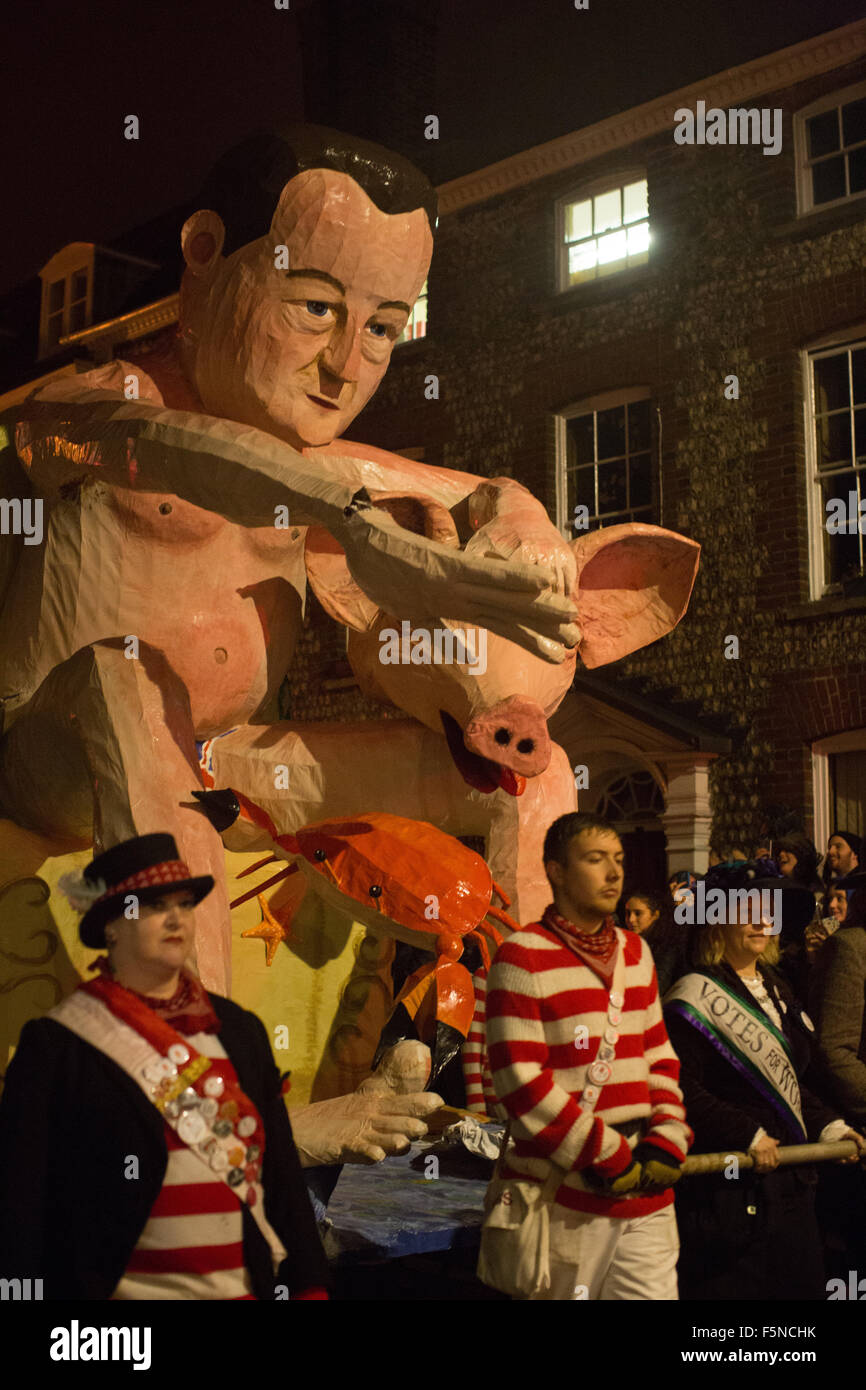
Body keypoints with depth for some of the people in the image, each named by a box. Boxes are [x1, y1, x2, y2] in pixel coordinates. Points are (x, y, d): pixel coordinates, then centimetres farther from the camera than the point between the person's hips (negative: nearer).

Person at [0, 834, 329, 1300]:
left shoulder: (239, 1031, 7)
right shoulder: (54, 1046, -6)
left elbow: (282, 1170, 8)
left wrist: (308, 1285, 4)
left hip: (250, 1284, 4)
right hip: (128, 1288, -4)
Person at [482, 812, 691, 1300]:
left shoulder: (636, 952, 14)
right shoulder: (523, 958, -8)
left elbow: (660, 1057, 17)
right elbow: (521, 1082, -14)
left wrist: (667, 1141, 1)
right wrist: (611, 1157, -13)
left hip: (647, 1194, 5)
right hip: (564, 1196, -5)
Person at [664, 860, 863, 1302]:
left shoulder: (774, 988, 15)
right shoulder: (696, 995, -13)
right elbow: (683, 1091, -21)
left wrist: (828, 1125, 9)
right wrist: (748, 1137, -22)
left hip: (788, 1179, 9)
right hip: (729, 1184, -9)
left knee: (801, 1283, 13)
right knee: (732, 1286, -3)